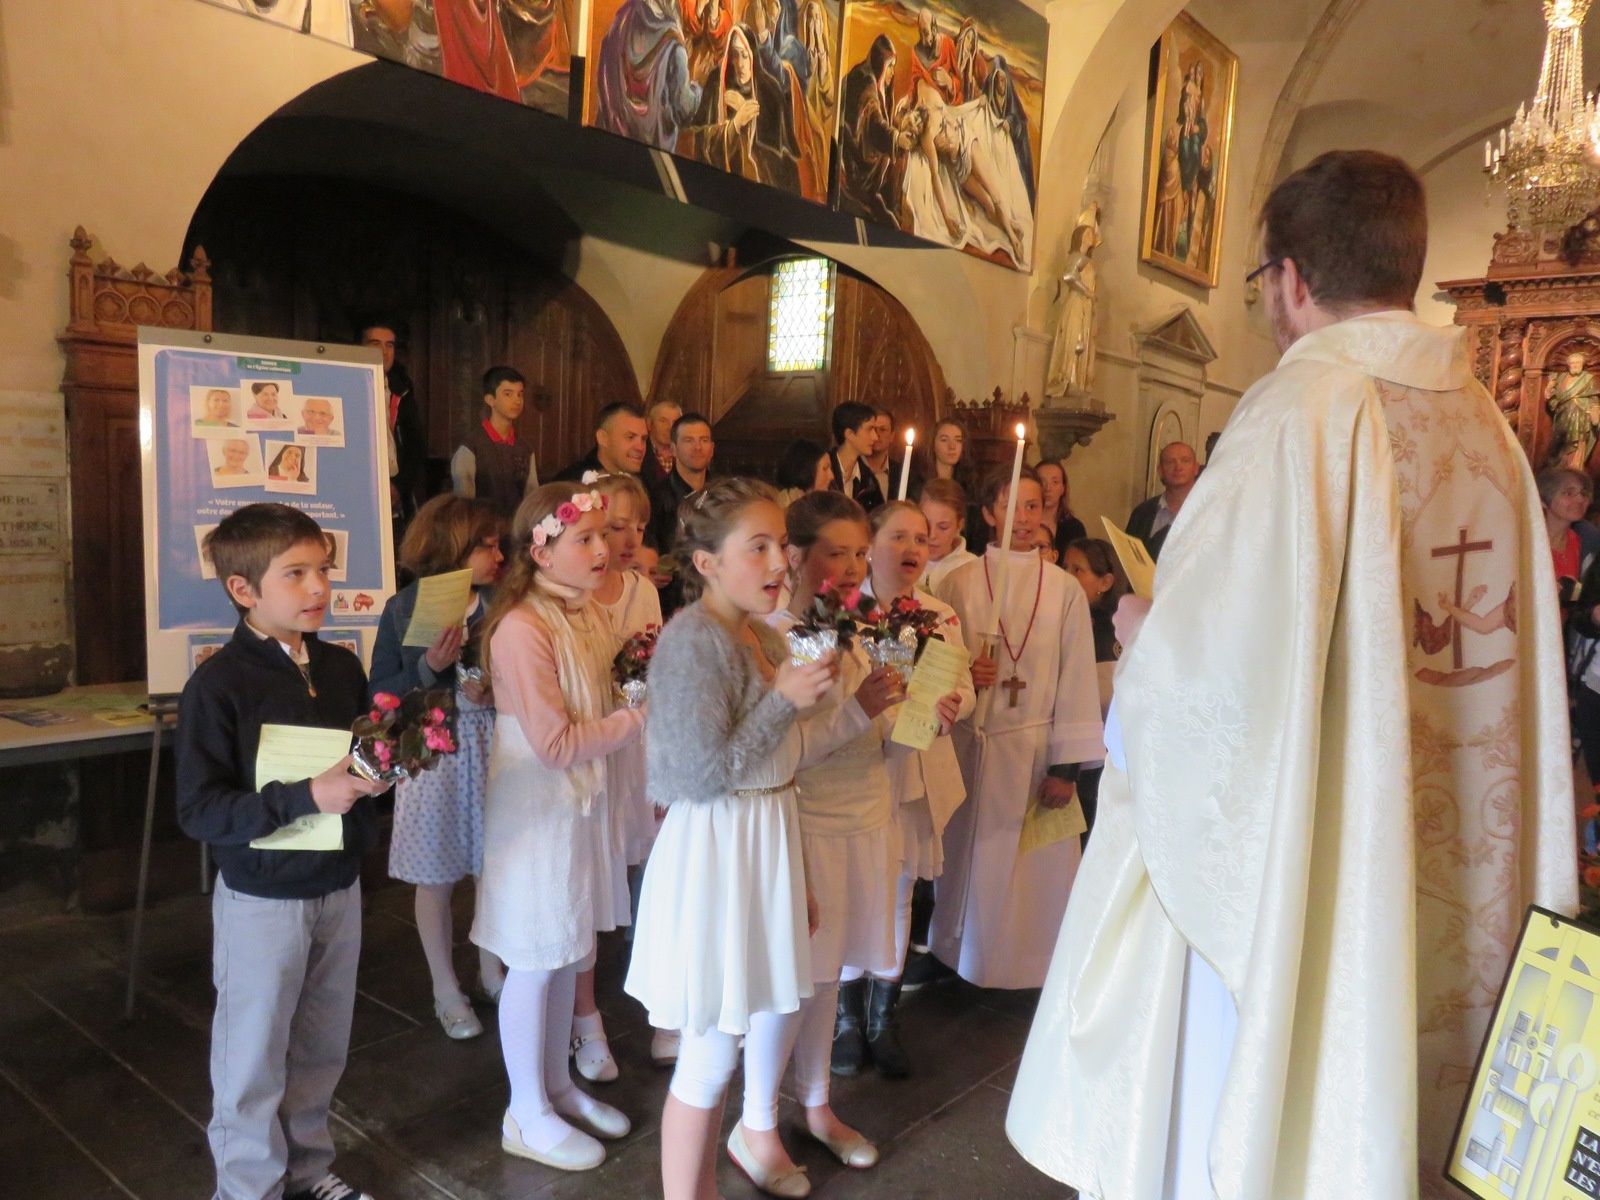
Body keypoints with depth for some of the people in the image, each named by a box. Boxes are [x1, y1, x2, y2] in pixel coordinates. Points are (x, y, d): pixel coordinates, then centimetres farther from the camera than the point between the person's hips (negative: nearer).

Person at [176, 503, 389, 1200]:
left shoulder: (342, 669, 1)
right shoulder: (219, 684, -17)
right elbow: (199, 810, -20)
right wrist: (308, 797, -29)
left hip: (339, 887, 5)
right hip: (262, 899, -5)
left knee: (321, 1050, 19)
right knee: (254, 1062, 11)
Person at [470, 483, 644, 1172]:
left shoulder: (586, 611, 3)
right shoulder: (521, 629, -23)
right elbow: (555, 744, -23)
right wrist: (640, 718, -18)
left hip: (584, 799, 8)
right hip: (537, 809, -8)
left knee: (570, 955, 19)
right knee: (536, 962, 8)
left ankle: (557, 1086, 38)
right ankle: (527, 1115, 27)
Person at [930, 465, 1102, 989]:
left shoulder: (1065, 588, 1)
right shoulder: (957, 584, 2)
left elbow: (1077, 677, -1)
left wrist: (1067, 765, -6)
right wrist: (961, 676, -17)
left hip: (1038, 750, 0)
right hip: (972, 748, 0)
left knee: (1036, 869, 5)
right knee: (970, 862, 8)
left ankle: (1031, 970, 22)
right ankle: (962, 961, 26)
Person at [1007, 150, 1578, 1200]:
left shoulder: (1306, 408, -17)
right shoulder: (1488, 424, 3)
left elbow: (1211, 658, -24)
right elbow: (1508, 648, 10)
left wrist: (1142, 633, -2)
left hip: (1302, 868, -7)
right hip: (1456, 878, 7)